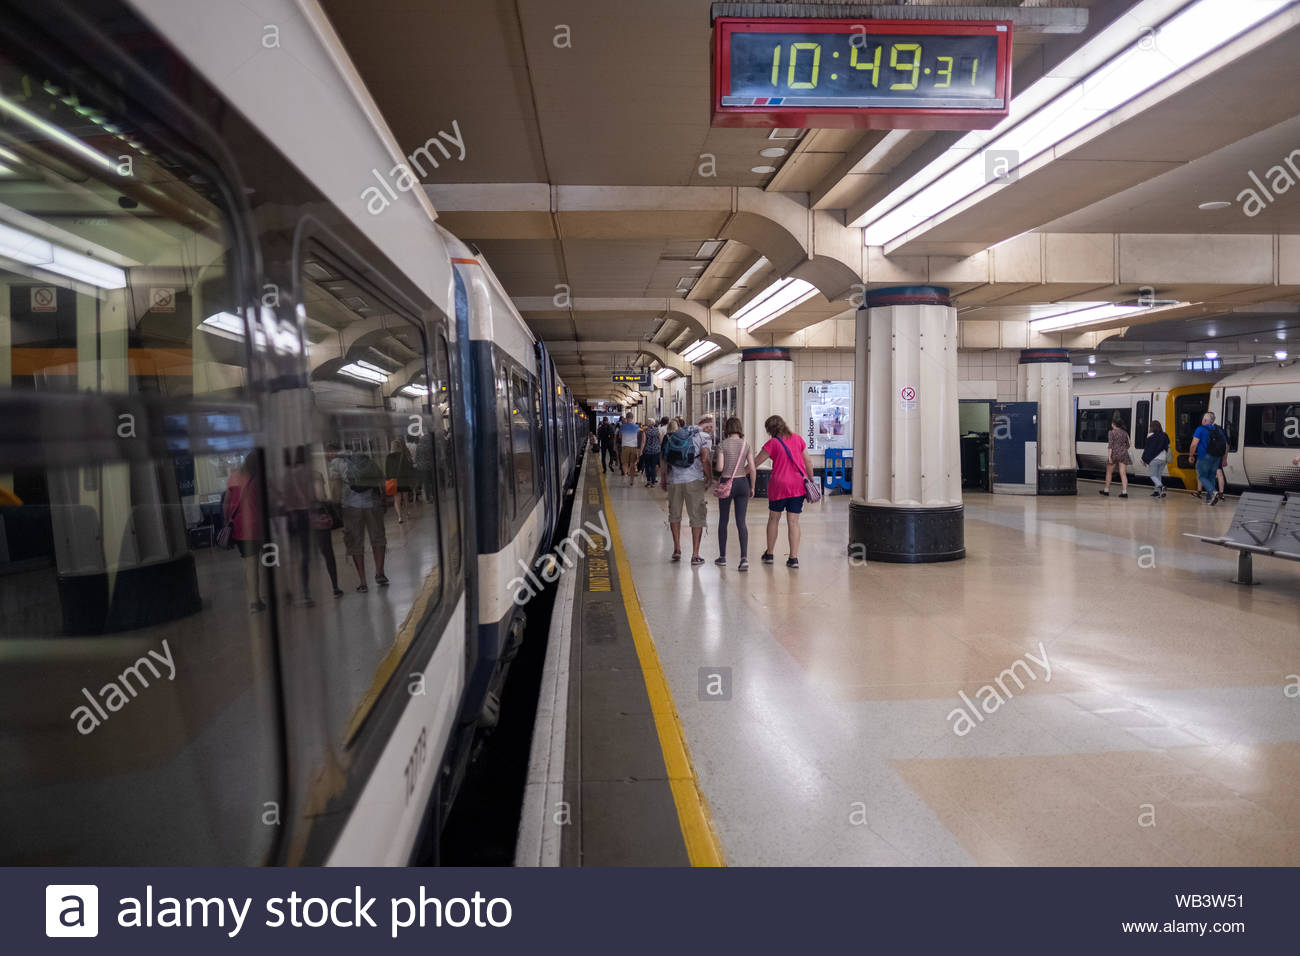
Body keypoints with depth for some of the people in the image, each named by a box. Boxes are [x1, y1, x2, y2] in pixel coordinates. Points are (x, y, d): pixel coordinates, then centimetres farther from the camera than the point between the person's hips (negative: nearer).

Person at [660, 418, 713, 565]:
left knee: (674, 514, 21)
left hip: (674, 480, 4)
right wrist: (709, 479, -1)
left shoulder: (674, 437, 17)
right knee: (697, 517, 6)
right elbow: (705, 459, -13)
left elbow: (665, 459, 14)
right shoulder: (704, 438, 1)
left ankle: (677, 549, 22)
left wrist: (665, 480, 21)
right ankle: (695, 555, 6)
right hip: (694, 480, -4)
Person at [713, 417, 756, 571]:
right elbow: (752, 469, -2)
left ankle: (722, 556, 22)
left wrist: (714, 466, 9)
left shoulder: (722, 444, -7)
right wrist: (752, 487, 9)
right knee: (741, 522, 1)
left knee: (723, 520, 13)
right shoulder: (746, 445, 1)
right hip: (742, 483, 2)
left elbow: (719, 467, -14)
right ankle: (744, 558, -12)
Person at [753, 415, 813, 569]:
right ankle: (793, 558, 3)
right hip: (798, 486, 3)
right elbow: (808, 462, 10)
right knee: (793, 522, 6)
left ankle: (769, 554, 22)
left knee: (773, 519, 14)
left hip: (779, 485, -3)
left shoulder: (772, 443, -5)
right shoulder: (798, 439, 8)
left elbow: (755, 463, -4)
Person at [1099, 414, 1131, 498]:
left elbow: (1110, 445, -13)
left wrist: (1109, 456, -15)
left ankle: (1106, 490, 20)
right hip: (1123, 454, 4)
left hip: (1114, 453, -4)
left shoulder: (1111, 432, -6)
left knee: (1109, 472, 13)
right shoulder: (1125, 433, 8)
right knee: (1123, 474, -1)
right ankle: (1124, 491, -7)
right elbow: (1127, 445, 14)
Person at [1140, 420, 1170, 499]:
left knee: (1153, 475, 0)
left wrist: (1144, 459, 3)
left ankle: (1161, 486, -25)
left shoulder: (1150, 436, -6)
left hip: (1153, 459, -5)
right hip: (1163, 459, 5)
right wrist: (1167, 459, 21)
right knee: (1159, 475, 14)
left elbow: (1146, 448, -4)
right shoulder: (1165, 436, 9)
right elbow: (1167, 448, 14)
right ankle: (1157, 491, 14)